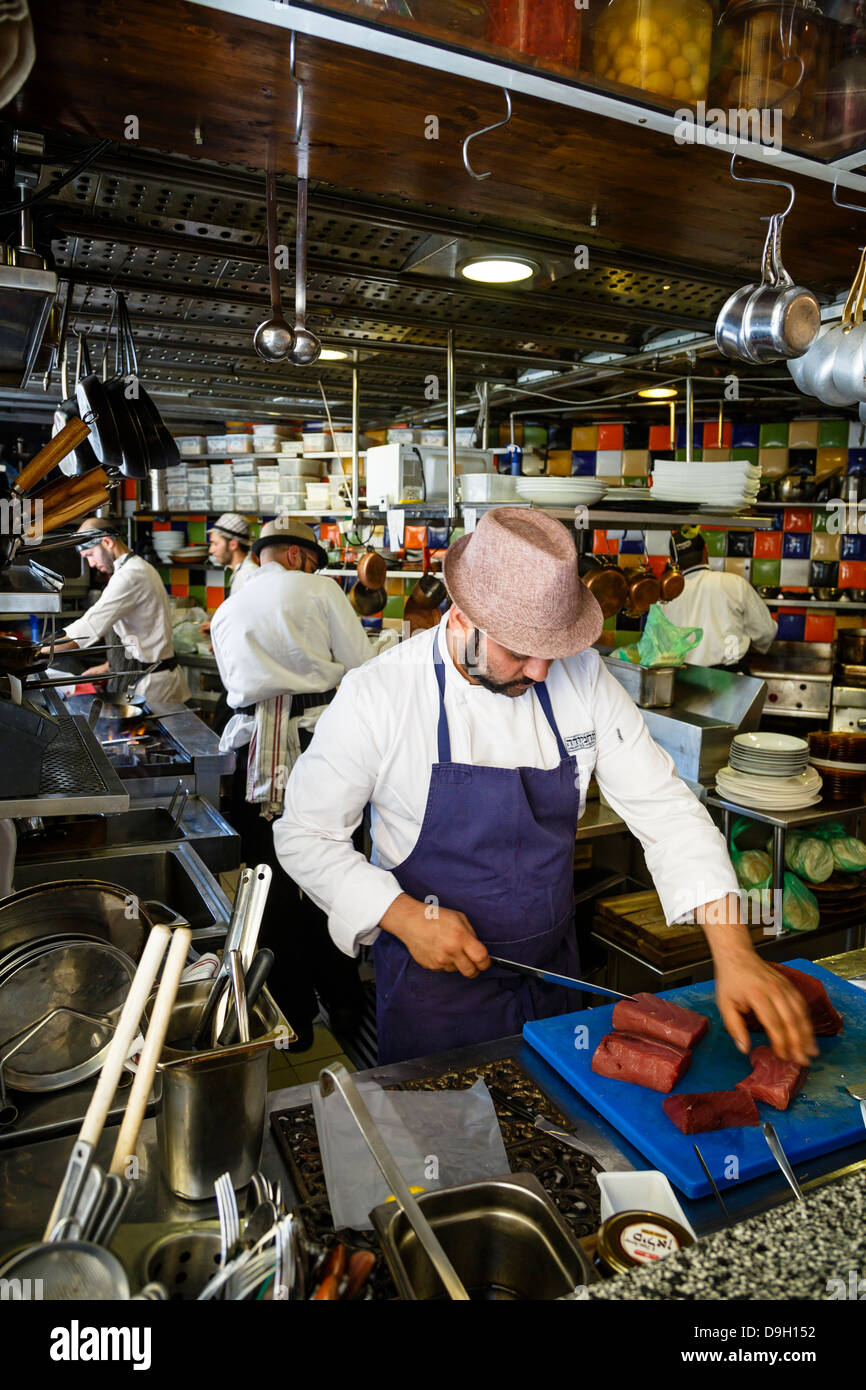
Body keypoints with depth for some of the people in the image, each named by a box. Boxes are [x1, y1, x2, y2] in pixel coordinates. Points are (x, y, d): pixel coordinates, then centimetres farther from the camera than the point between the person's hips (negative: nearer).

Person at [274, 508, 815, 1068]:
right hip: (436, 987, -3)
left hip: (553, 972, 4)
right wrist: (405, 917, -25)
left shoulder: (583, 676, -12)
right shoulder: (376, 697, -21)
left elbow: (663, 805, -11)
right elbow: (306, 835, -12)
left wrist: (735, 952, -20)